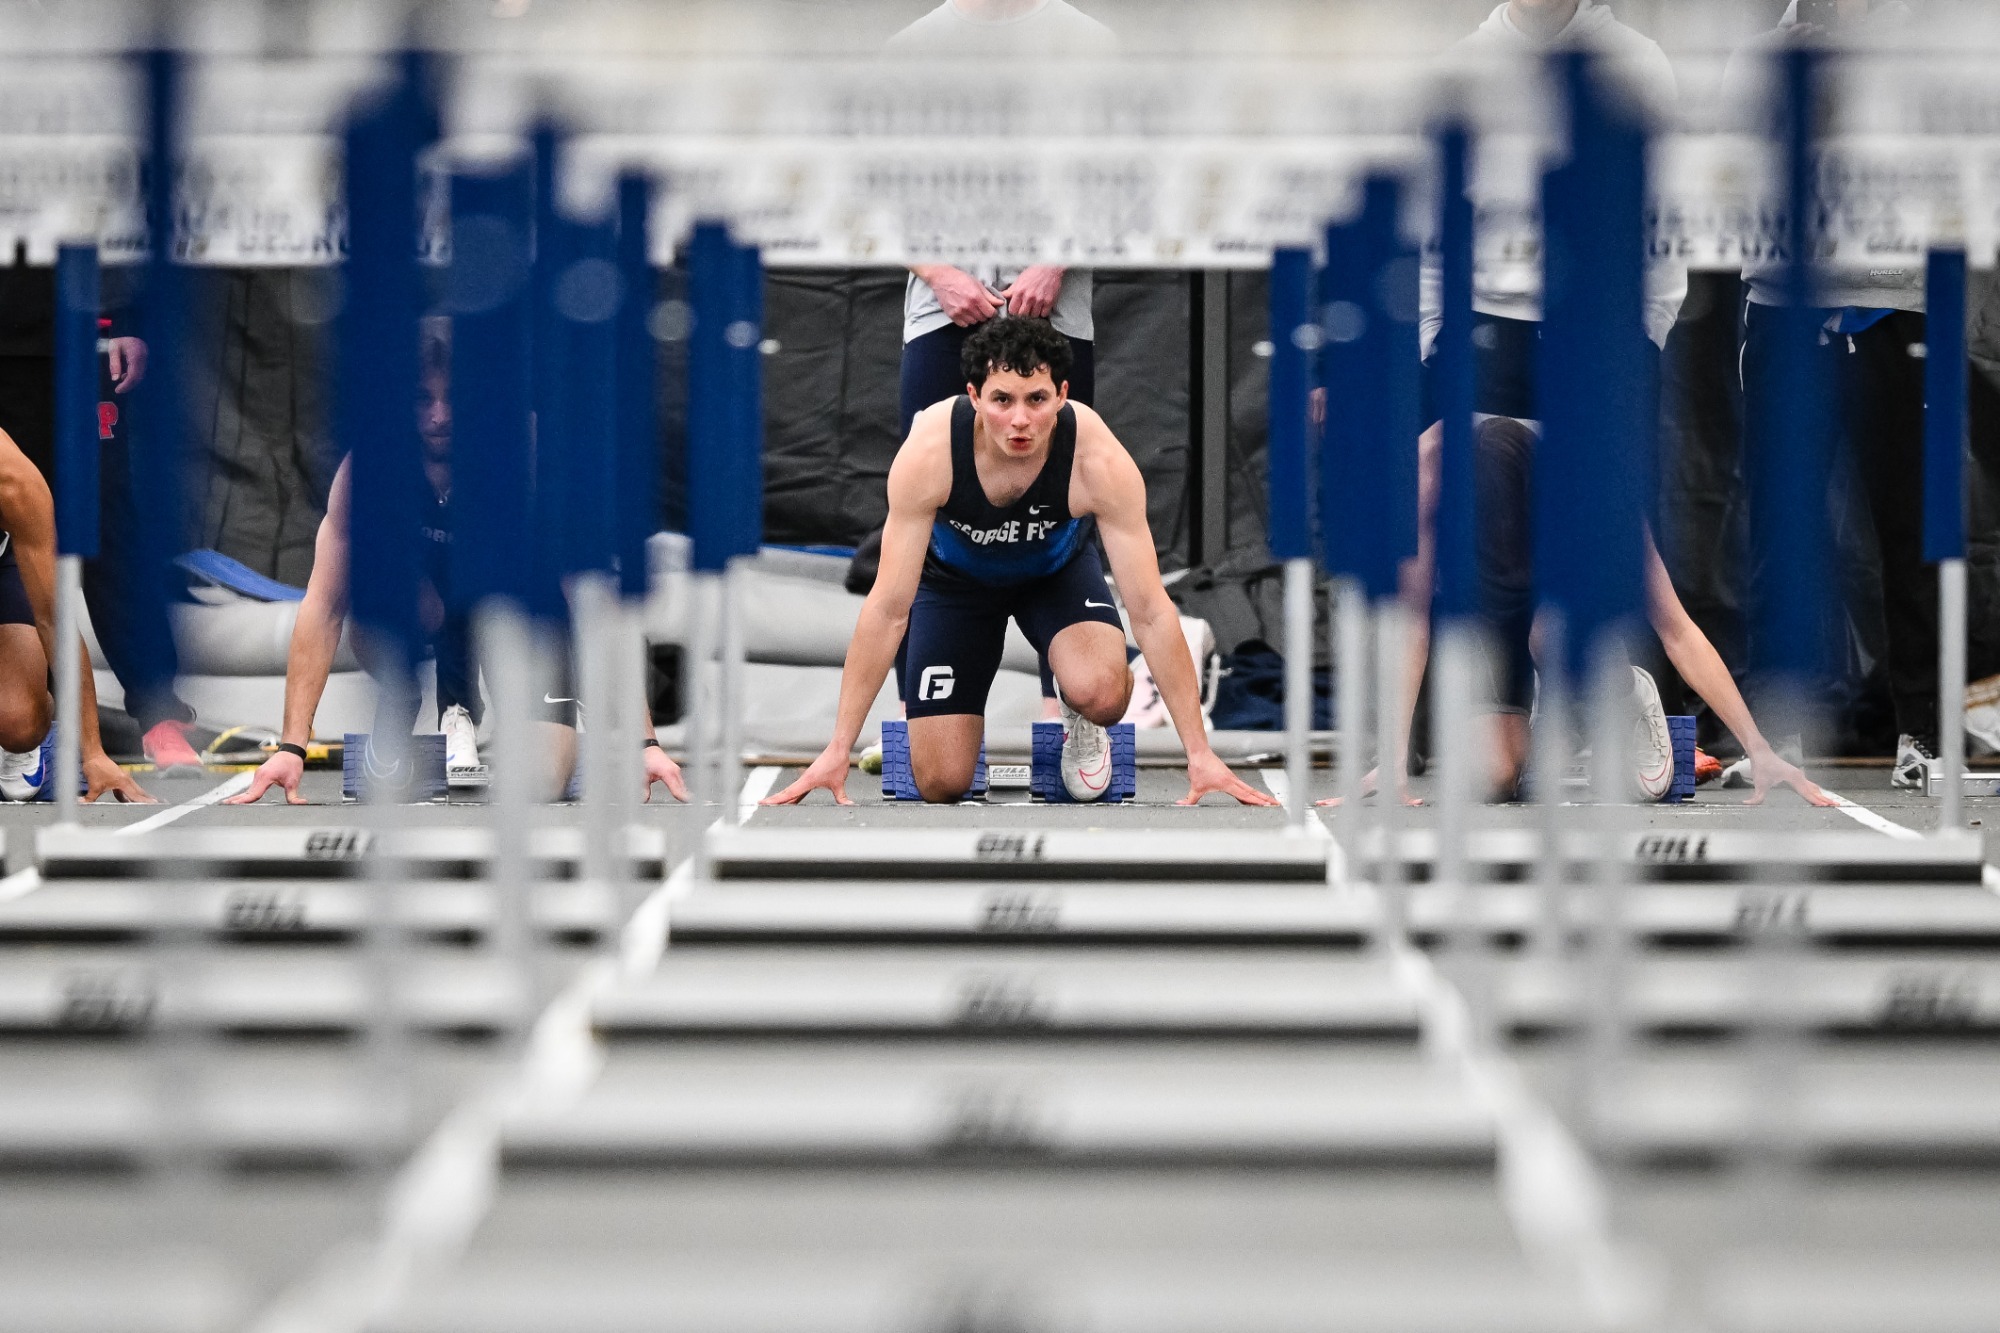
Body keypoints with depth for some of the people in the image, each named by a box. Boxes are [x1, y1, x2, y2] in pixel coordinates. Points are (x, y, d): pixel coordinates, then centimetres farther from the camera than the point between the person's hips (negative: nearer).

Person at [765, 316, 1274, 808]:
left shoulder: (1100, 461, -36)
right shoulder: (928, 454, -37)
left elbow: (1150, 609, -30)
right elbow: (888, 607, -31)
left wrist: (1200, 754, -32)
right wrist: (837, 750, -32)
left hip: (1058, 567, 0)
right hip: (955, 577, 0)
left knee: (1099, 693, -32)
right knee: (941, 784, -9)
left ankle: (1080, 724, 6)